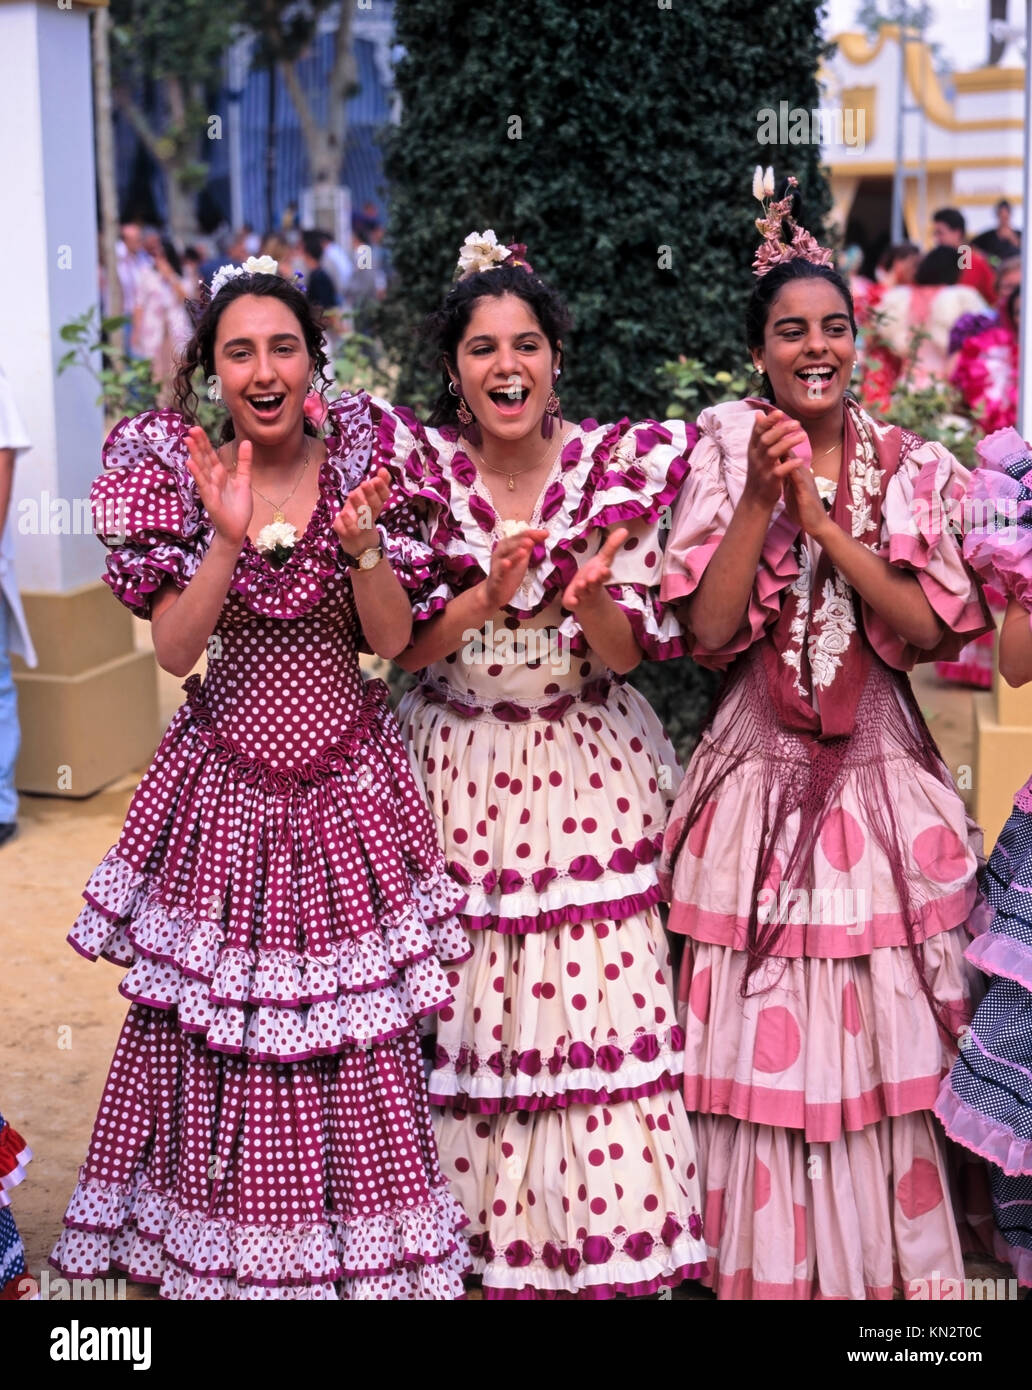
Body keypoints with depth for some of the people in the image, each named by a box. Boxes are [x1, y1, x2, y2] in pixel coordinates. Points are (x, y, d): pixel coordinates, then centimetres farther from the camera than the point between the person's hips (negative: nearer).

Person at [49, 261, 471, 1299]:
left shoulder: (359, 465, 1)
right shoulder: (176, 474, -1)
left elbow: (392, 640, -2)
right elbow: (175, 649, -8)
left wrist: (363, 540, -19)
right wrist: (229, 538, -21)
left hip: (344, 785, 0)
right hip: (224, 784, 0)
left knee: (360, 1034, 1)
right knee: (215, 1040, 2)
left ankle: (362, 1254, 18)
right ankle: (215, 1254, 20)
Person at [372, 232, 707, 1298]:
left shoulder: (618, 463, -2)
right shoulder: (417, 463, -2)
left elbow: (624, 655, -3)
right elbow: (404, 645, -3)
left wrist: (591, 593, -24)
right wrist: (492, 590, -21)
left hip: (587, 770, 0)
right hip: (457, 770, 0)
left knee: (600, 1001, -3)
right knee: (459, 1007, 1)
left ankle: (609, 1242, 13)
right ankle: (472, 1223, 20)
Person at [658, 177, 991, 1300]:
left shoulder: (909, 468, 5)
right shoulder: (724, 453, 1)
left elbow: (930, 628, -7)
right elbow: (708, 630, -8)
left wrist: (820, 518, -13)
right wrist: (759, 499, -16)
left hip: (880, 778, 1)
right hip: (759, 774, -1)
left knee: (879, 1040, 6)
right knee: (765, 1042, 2)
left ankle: (883, 1266, 24)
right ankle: (770, 1267, 20)